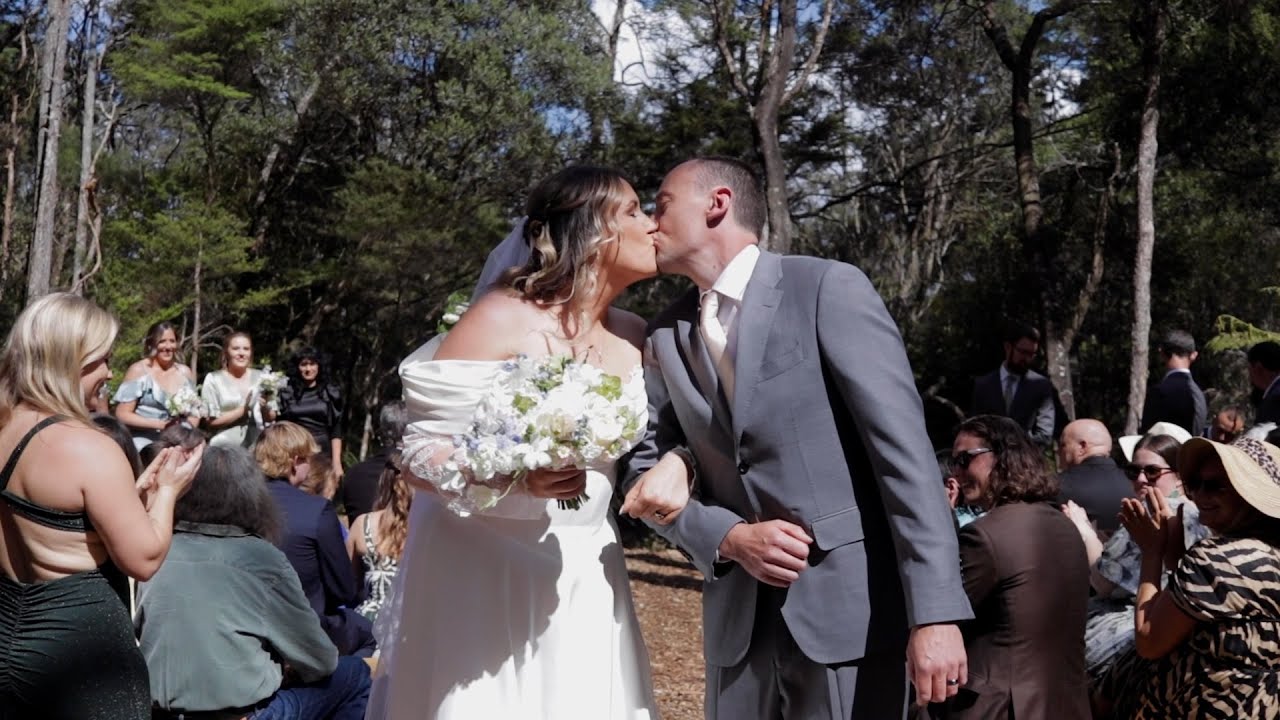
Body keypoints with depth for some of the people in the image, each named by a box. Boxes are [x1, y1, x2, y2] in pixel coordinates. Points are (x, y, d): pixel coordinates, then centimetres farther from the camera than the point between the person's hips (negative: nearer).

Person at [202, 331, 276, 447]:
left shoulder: (260, 377, 8)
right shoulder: (213, 379, 1)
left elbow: (271, 418, 11)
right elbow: (211, 421, -5)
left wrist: (265, 408, -9)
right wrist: (242, 410, -11)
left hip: (257, 445, 2)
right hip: (224, 447, -2)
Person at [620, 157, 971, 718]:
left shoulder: (829, 288, -7)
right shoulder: (665, 337, 9)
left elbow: (904, 449, -12)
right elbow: (645, 470, 9)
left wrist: (934, 613, -18)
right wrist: (729, 539, -10)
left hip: (848, 604, -4)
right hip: (738, 617, 5)